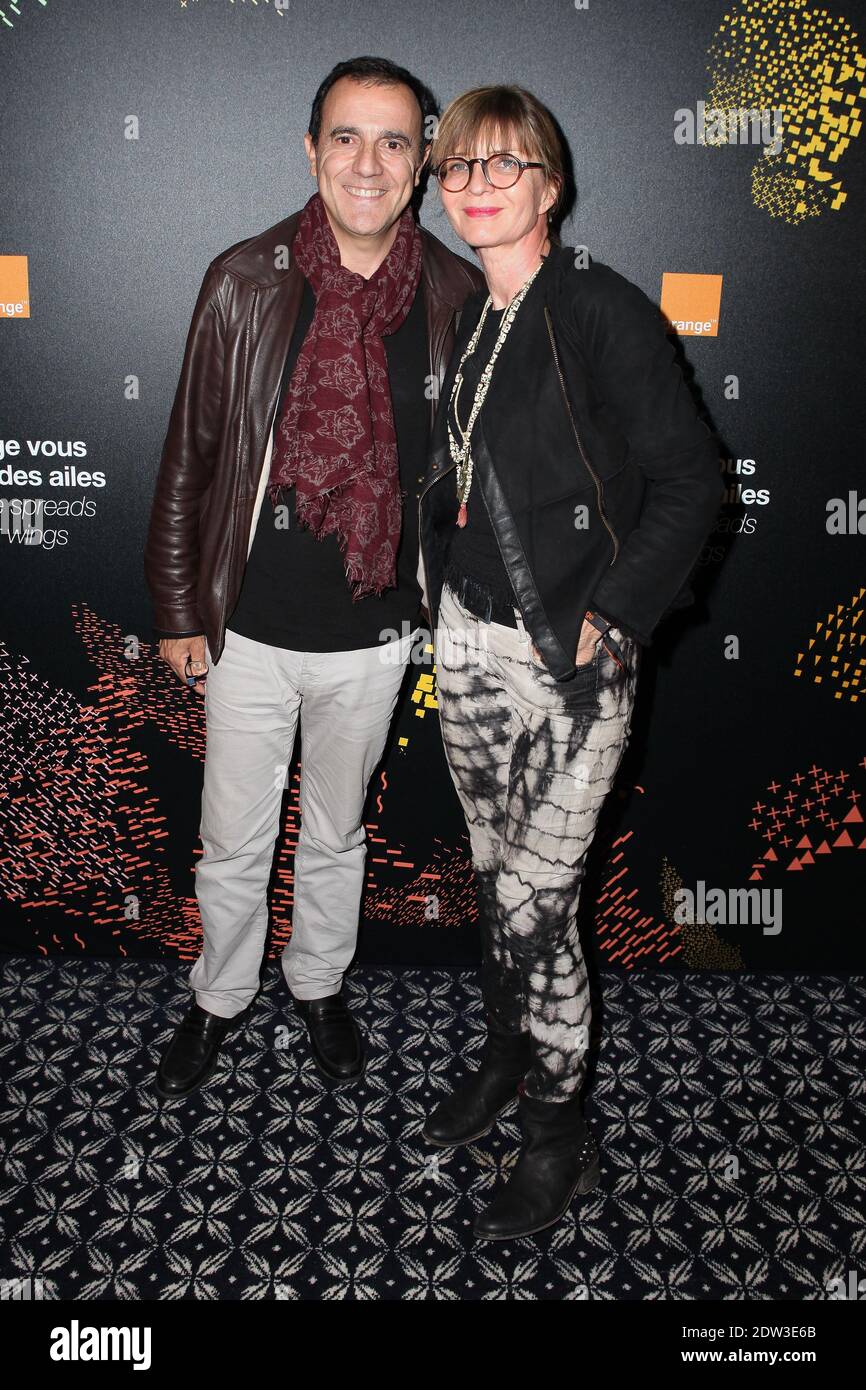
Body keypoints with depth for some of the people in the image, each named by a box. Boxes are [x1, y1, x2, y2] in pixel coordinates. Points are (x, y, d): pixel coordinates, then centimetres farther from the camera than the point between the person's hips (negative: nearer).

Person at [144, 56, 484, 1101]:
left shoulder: (456, 296, -4)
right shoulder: (244, 281, -8)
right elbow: (190, 454, -2)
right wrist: (177, 610, 0)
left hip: (375, 634, 1)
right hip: (249, 631, -1)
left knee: (336, 833, 20)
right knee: (232, 844, 14)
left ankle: (319, 985, 45)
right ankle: (220, 997, 41)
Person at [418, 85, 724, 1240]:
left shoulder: (604, 313, -11)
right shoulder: (464, 320, 9)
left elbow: (691, 478, -13)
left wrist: (610, 619, -17)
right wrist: (440, 592, 10)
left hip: (568, 662, -7)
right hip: (467, 641, 7)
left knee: (534, 903, -2)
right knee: (493, 875, 18)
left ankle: (562, 1136, 20)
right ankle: (508, 1060, 39)